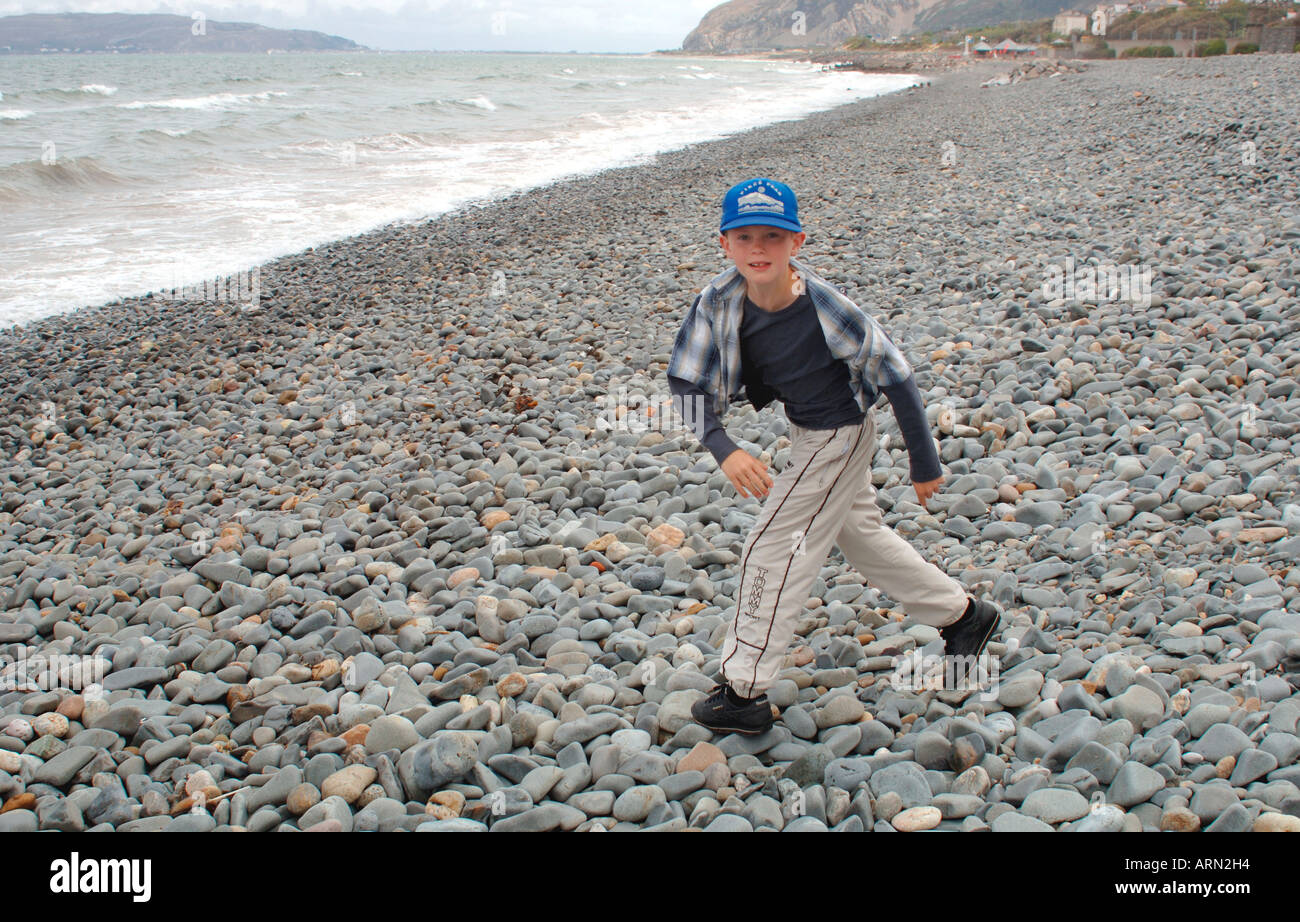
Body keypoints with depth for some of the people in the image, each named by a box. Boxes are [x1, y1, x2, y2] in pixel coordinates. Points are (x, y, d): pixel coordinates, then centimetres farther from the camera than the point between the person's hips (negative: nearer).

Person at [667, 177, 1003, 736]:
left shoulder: (825, 307, -31)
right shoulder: (718, 302, -19)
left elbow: (896, 376, -21)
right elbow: (687, 381, -12)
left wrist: (924, 462, -13)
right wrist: (723, 449, -29)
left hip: (839, 434, -7)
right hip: (806, 432, 7)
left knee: (774, 548, -5)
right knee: (861, 534, 22)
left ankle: (744, 693, 7)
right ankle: (963, 615, 42)